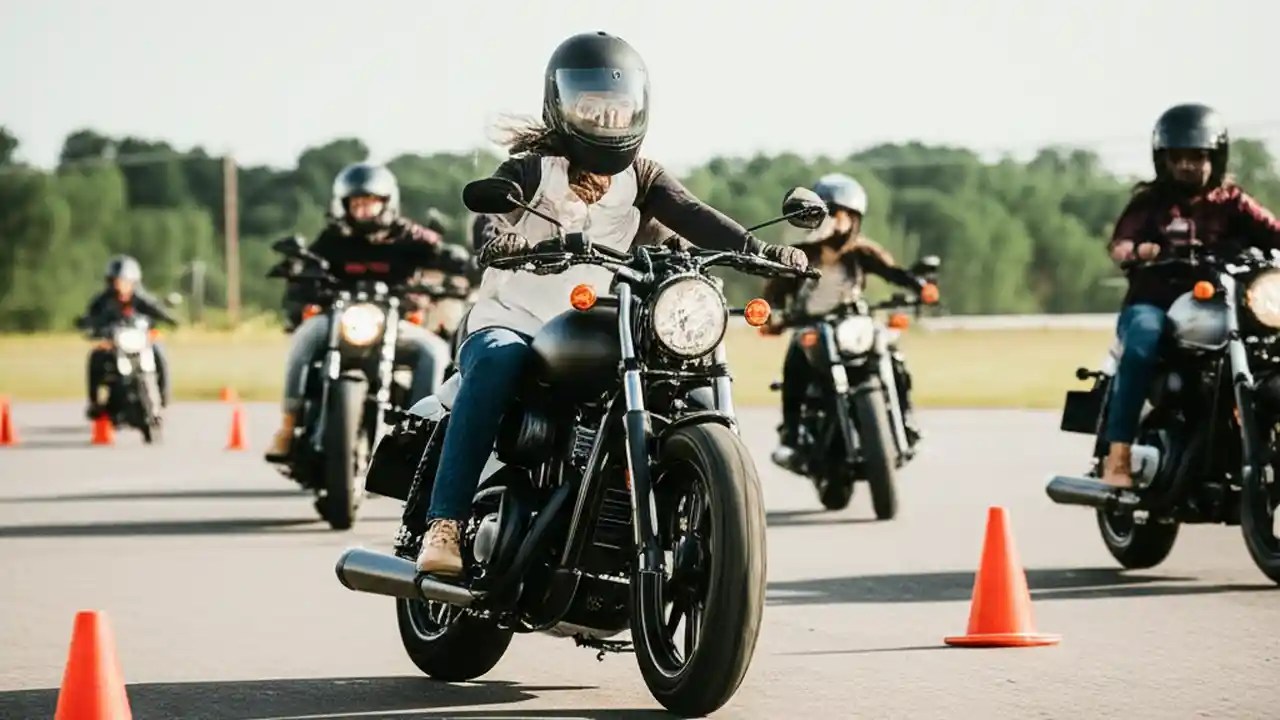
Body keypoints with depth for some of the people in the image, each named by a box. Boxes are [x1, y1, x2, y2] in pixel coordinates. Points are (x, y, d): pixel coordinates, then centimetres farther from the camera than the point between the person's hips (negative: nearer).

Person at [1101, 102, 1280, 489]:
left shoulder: (1231, 203, 14)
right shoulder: (1149, 202, 11)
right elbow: (1118, 245, -5)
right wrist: (1135, 249, -30)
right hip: (1153, 304, -2)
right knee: (1141, 348, -37)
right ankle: (1117, 458, -35)